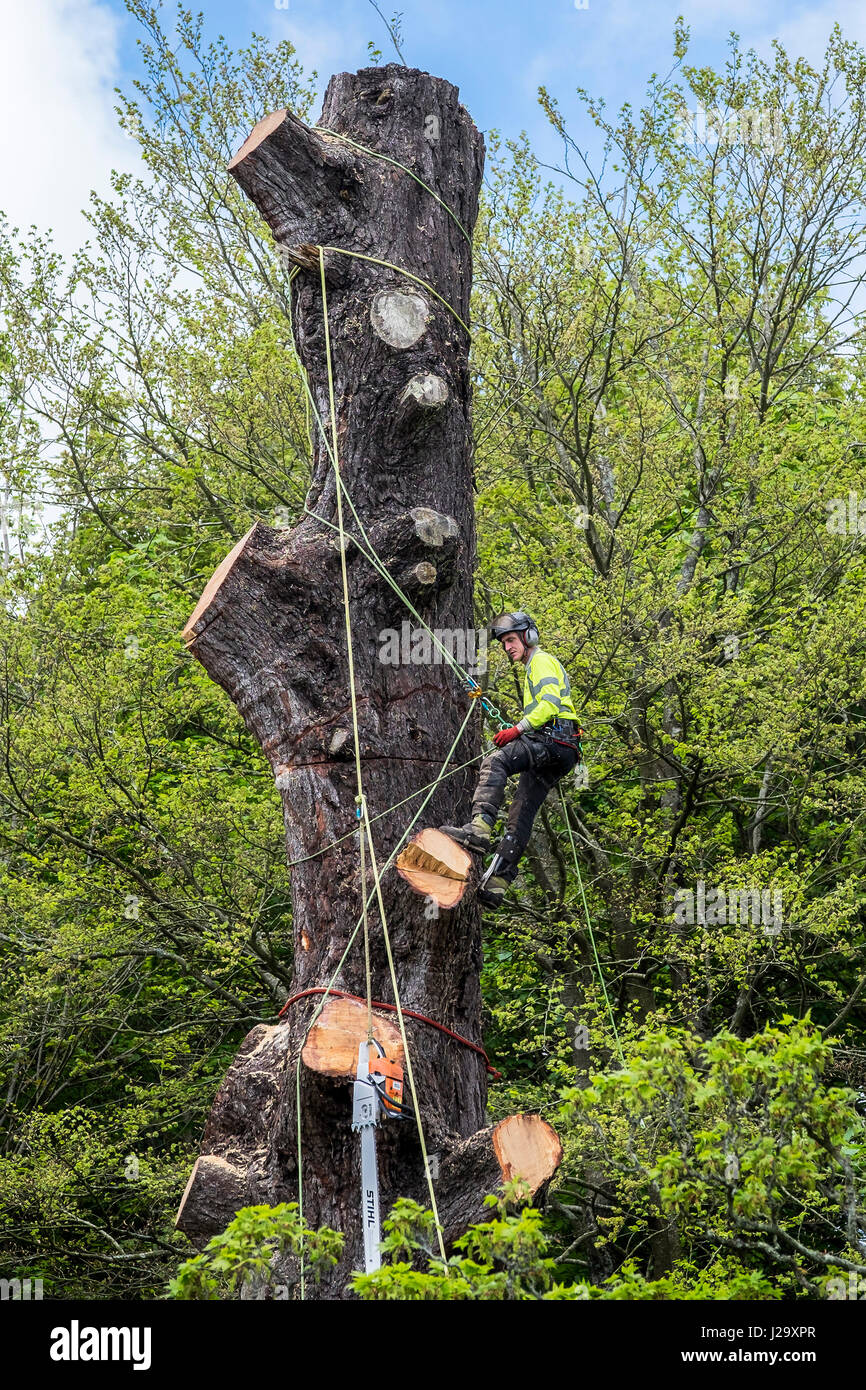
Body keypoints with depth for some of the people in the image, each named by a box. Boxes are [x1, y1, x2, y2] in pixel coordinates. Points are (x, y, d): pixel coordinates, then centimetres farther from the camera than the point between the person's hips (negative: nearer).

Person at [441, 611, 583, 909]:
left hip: (553, 740, -11)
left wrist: (517, 730, -20)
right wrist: (516, 734, 27)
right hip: (559, 752, 11)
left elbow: (550, 705, -15)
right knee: (521, 814, 2)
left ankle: (479, 829, -47)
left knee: (494, 762, -31)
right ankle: (496, 884, -5)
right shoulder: (533, 667, 34)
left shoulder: (541, 661, 2)